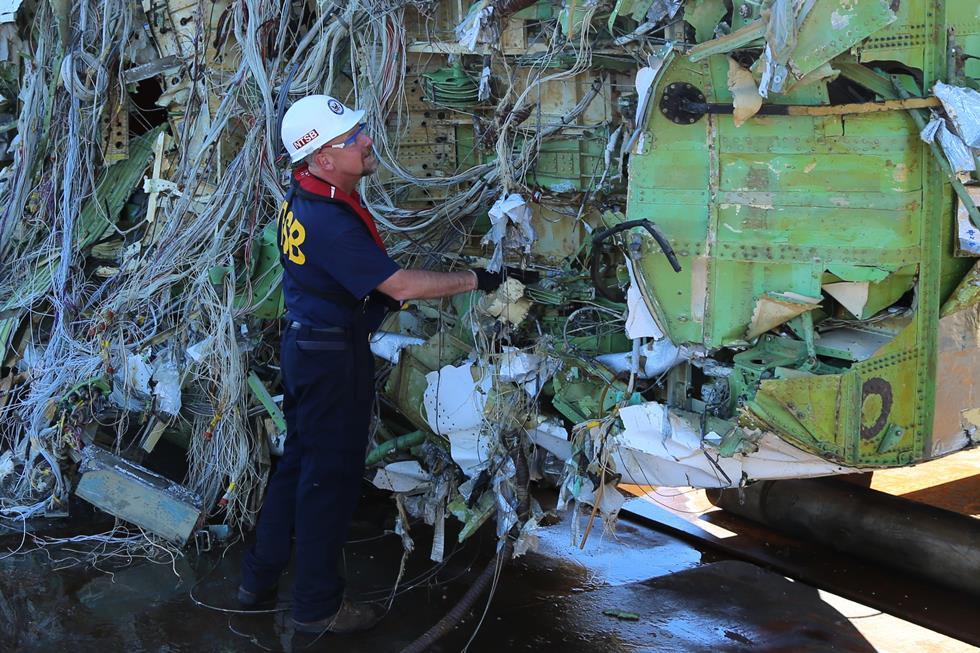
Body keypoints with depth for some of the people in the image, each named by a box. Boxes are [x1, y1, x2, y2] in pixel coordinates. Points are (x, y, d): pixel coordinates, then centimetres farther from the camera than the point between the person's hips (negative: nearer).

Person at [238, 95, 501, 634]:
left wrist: (385, 291, 19)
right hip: (334, 355, -10)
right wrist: (475, 280, -16)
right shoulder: (330, 221, -27)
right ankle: (318, 606, 17)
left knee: (298, 462, 20)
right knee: (331, 477, 3)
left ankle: (259, 580, 31)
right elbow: (401, 286, -25)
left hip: (305, 343, 10)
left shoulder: (302, 197, 4)